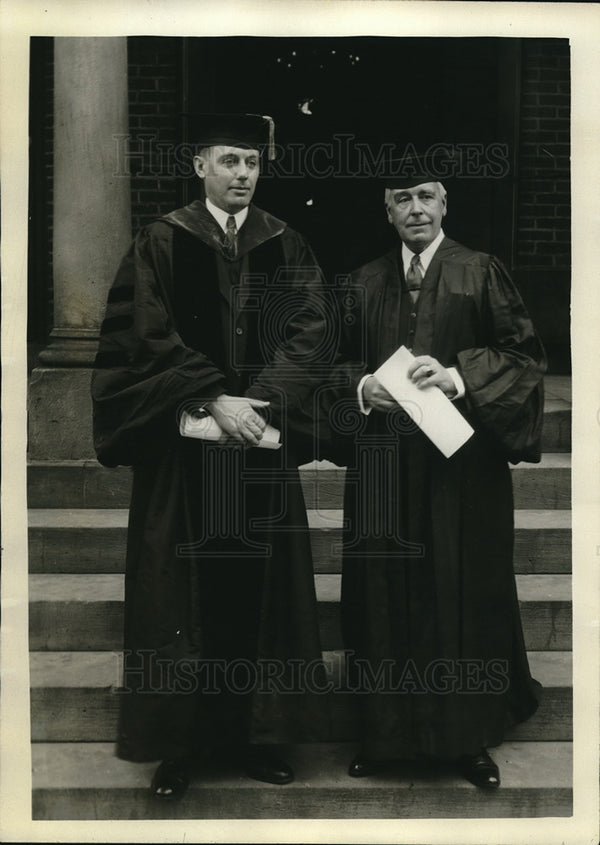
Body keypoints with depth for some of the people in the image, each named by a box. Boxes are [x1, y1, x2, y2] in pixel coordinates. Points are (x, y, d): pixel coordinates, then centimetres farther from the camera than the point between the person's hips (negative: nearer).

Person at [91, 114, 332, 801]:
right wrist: (213, 400, -18)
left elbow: (307, 332, -1)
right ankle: (181, 740, 17)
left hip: (260, 440, 2)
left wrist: (257, 403, -15)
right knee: (185, 590, 3)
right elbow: (148, 338, -6)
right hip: (183, 449, -2)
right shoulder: (160, 244, 3)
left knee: (258, 589, 6)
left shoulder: (287, 247, 10)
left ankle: (252, 732, 21)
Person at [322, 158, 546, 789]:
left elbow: (523, 354, -1)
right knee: (384, 596, 6)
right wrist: (363, 388, -8)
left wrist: (457, 377, -15)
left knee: (463, 594, 4)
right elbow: (341, 362, 13)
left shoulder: (480, 273, 3)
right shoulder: (365, 283, 12)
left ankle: (470, 737, 21)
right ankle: (385, 733, 22)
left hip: (462, 462, -2)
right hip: (382, 464, 3)